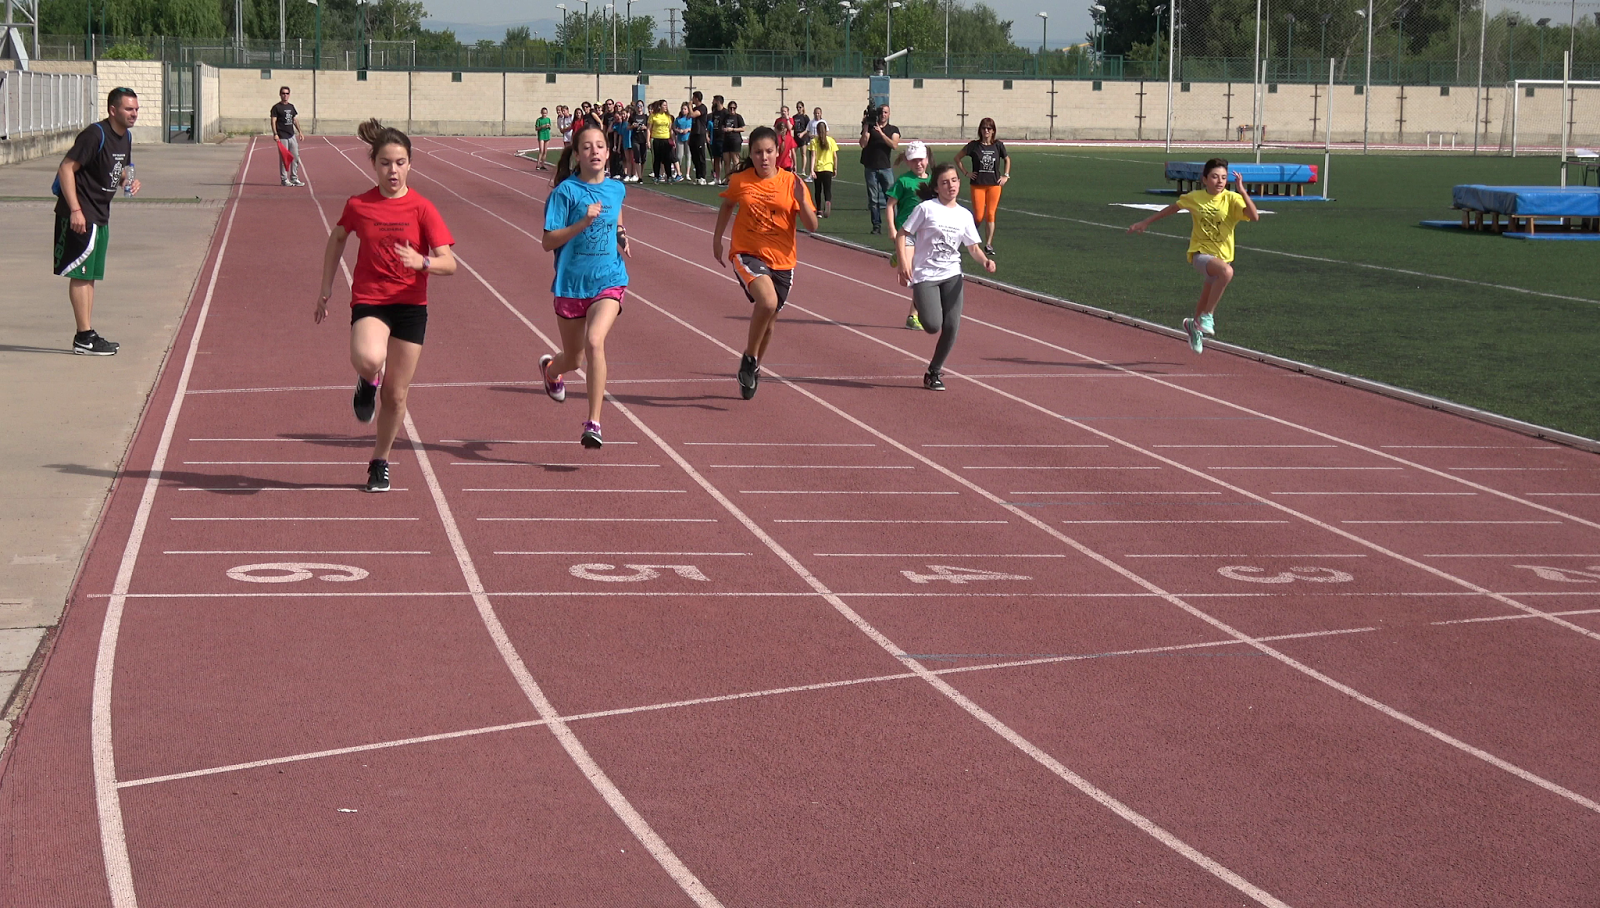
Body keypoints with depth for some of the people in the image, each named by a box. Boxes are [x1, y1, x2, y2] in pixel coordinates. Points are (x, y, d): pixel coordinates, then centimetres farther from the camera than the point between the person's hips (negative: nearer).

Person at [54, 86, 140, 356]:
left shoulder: (125, 138, 9)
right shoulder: (96, 135, -18)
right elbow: (66, 168, -20)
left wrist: (128, 181, 1)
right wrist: (75, 210, -25)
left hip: (100, 215, 9)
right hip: (79, 215, -9)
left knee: (90, 275, 13)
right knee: (81, 274, -6)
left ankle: (88, 336, 18)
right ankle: (84, 338, -5)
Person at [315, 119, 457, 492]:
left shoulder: (422, 209, -6)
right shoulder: (358, 206, -1)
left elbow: (449, 263, -10)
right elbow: (337, 238, 19)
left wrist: (421, 262, -32)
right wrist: (326, 290, 18)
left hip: (410, 306, 0)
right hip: (369, 300, 0)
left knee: (396, 394, 5)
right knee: (368, 359, -33)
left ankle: (380, 462, 27)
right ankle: (368, 383, 5)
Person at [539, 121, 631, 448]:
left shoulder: (616, 190, 4)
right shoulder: (566, 191, -9)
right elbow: (548, 242, -12)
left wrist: (622, 236, 4)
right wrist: (584, 222, -24)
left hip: (609, 282, 1)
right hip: (572, 283, -1)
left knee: (595, 341, -25)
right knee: (574, 358, 14)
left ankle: (593, 423, -22)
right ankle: (550, 368, 54)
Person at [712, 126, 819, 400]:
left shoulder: (791, 182, -5)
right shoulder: (739, 181, -3)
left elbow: (812, 226, -8)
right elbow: (728, 205, 19)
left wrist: (802, 201, -24)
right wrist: (717, 238, 19)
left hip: (782, 260, 2)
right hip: (747, 254, -2)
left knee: (768, 322, 14)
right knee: (767, 301, -30)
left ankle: (752, 371, 40)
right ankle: (749, 358, -8)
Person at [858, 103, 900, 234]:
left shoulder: (893, 129, 7)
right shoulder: (870, 127, 6)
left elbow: (894, 145, -10)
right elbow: (863, 144, -4)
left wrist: (881, 133, -18)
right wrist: (865, 128, -12)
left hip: (886, 168, -1)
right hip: (871, 168, 1)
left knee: (891, 196, -7)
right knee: (873, 199, 2)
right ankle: (876, 225, 7)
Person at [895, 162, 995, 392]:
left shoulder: (964, 215, 8)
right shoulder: (926, 209, -5)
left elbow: (973, 246, 13)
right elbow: (902, 235, -4)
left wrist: (985, 261, -8)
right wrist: (904, 264, -16)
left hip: (952, 275, 4)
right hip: (925, 275, -4)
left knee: (951, 328, -6)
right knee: (933, 325, -17)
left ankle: (934, 372, 14)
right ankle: (918, 302, 20)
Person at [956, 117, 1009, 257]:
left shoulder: (998, 145, 2)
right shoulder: (974, 145, -3)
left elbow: (1007, 160, 20)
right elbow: (957, 158, 7)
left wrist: (1006, 176, 10)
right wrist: (965, 173, 2)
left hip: (994, 184, 1)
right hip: (978, 185, -1)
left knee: (990, 215, -3)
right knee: (979, 216, -6)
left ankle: (988, 245, 4)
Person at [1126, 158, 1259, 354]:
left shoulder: (1232, 199, -10)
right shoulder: (1194, 198, -4)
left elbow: (1254, 216, -24)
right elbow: (1173, 208, 14)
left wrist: (1242, 191, -32)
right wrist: (1145, 222, 21)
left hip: (1222, 255, 2)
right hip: (1200, 253, -2)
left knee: (1207, 303, 18)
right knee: (1227, 271, -35)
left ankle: (1194, 325, 51)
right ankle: (1207, 317, -23)